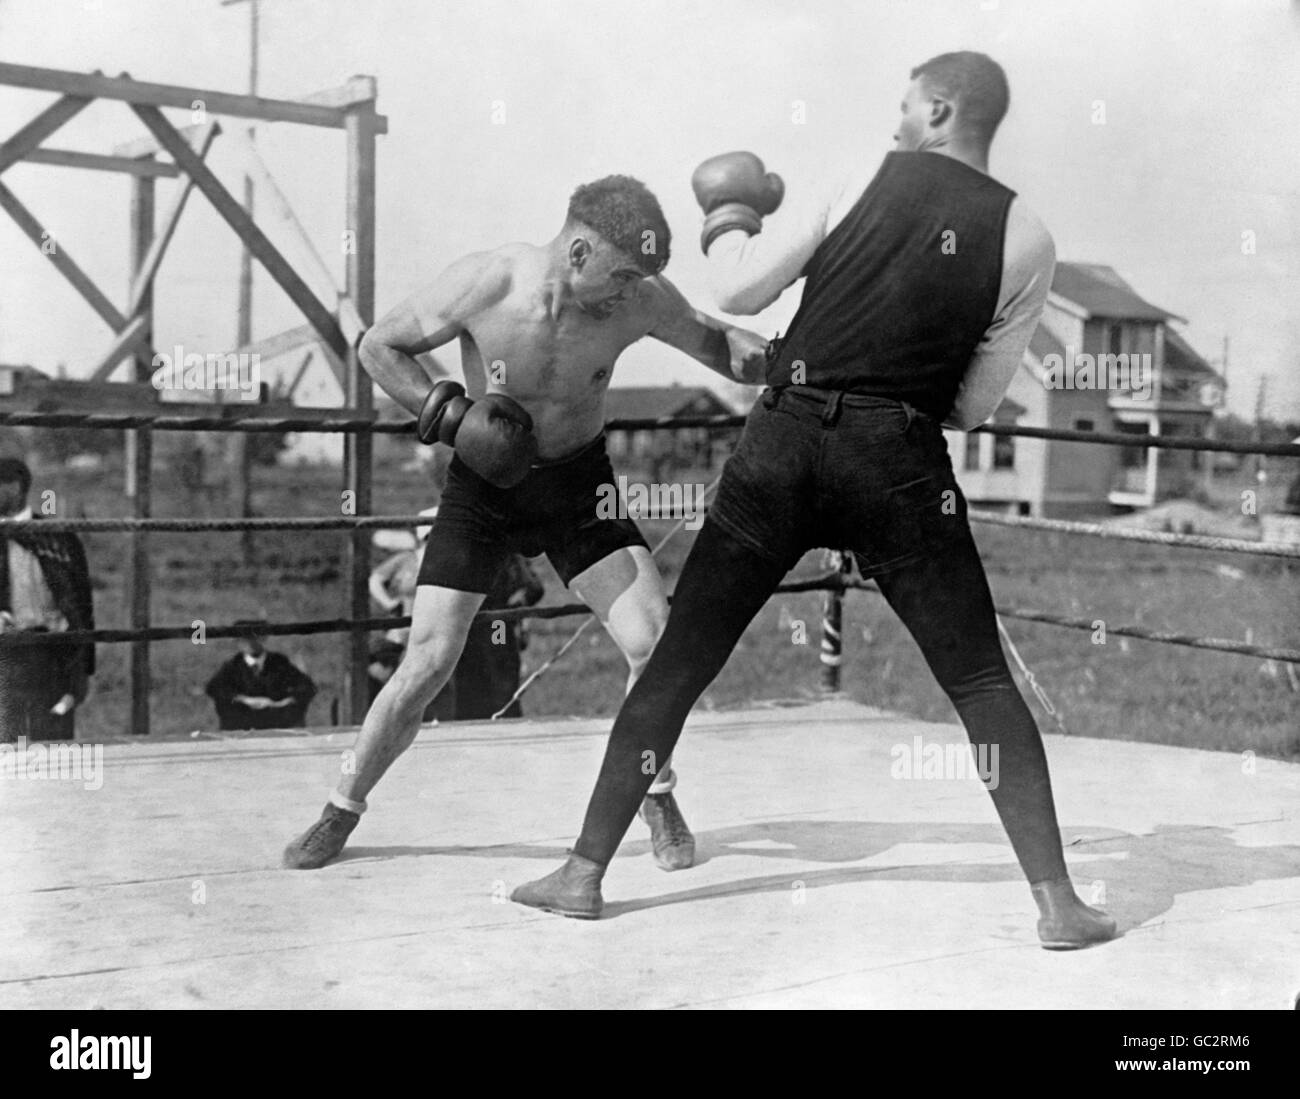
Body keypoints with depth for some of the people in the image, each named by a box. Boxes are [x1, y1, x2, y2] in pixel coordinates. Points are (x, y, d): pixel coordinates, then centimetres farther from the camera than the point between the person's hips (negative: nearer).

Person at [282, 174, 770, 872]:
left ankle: (656, 796, 12)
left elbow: (709, 342, 1)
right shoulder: (483, 283, -24)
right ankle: (343, 810, 16)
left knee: (655, 643, -14)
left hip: (578, 483, 2)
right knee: (428, 662, -7)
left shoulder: (640, 299, -19)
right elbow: (378, 347, -9)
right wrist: (447, 413, -23)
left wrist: (756, 356, -21)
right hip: (484, 482, -1)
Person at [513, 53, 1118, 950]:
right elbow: (974, 404, 6)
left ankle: (585, 873, 14)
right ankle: (1056, 902, 7)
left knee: (677, 665, 9)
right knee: (984, 683, 10)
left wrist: (728, 216, 23)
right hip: (900, 460, 0)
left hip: (786, 437, 1)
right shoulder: (1027, 240, 5)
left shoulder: (856, 185, 3)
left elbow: (739, 292, 4)